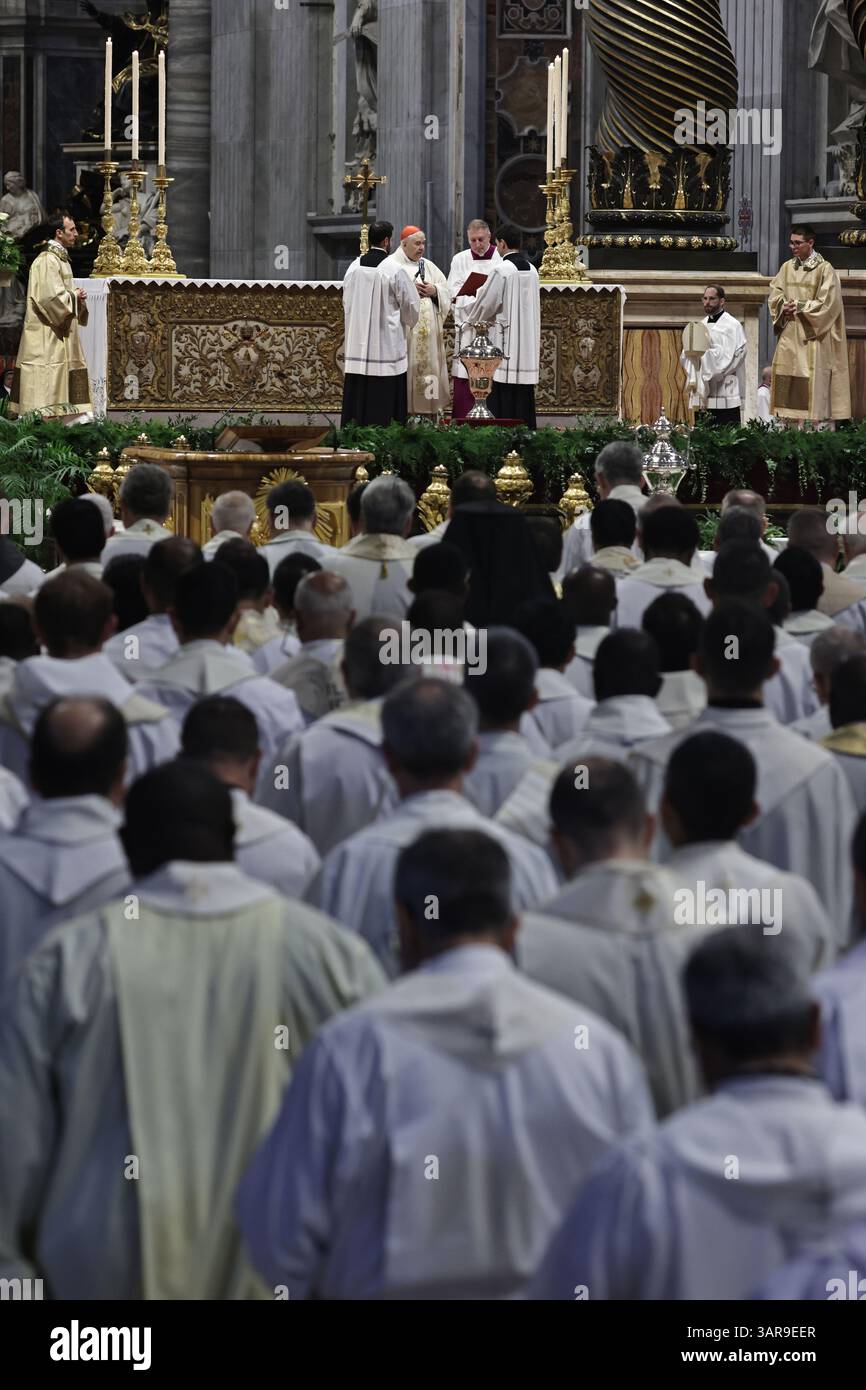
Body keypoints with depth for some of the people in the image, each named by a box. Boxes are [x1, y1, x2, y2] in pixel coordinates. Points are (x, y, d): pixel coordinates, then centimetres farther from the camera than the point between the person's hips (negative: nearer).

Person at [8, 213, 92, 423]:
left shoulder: (61, 259, 16)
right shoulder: (47, 261, -15)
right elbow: (51, 296, -23)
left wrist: (76, 296, 5)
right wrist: (74, 297, -9)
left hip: (61, 332, 10)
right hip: (48, 334, -10)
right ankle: (43, 419, -11)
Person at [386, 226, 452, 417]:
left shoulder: (428, 266, 18)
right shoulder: (391, 265, 1)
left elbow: (446, 290, 14)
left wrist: (435, 291, -7)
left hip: (428, 334, 6)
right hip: (404, 330, -6)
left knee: (429, 365, 2)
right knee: (405, 369, -9)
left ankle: (428, 407, 4)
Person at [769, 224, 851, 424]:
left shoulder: (824, 269, -6)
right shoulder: (787, 267, 12)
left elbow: (827, 303, -11)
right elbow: (774, 294, 12)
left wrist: (799, 307, -12)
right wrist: (784, 306, -8)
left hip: (812, 336, -6)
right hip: (789, 334, 6)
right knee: (784, 379, 1)